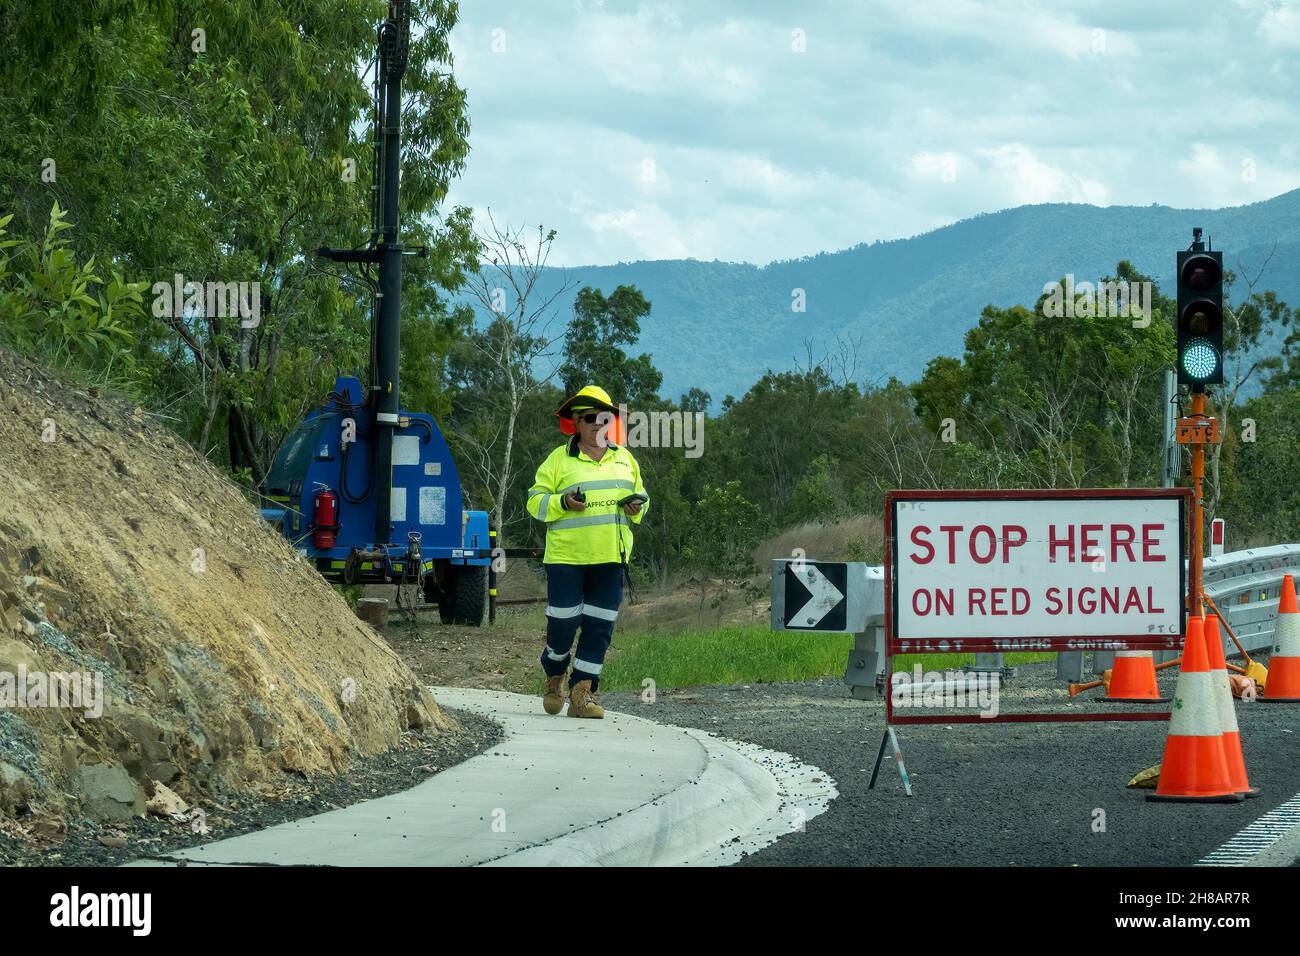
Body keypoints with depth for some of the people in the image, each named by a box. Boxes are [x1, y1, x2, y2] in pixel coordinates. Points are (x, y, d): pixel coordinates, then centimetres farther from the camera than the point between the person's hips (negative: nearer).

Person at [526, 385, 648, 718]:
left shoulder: (623, 459, 15)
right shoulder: (559, 459, 1)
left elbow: (640, 495, 25)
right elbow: (535, 501, 1)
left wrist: (636, 508, 1)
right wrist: (562, 503, -18)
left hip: (611, 559, 4)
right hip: (567, 557, -4)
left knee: (599, 628, 0)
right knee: (563, 625, -3)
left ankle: (582, 694, 3)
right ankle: (554, 678, 25)